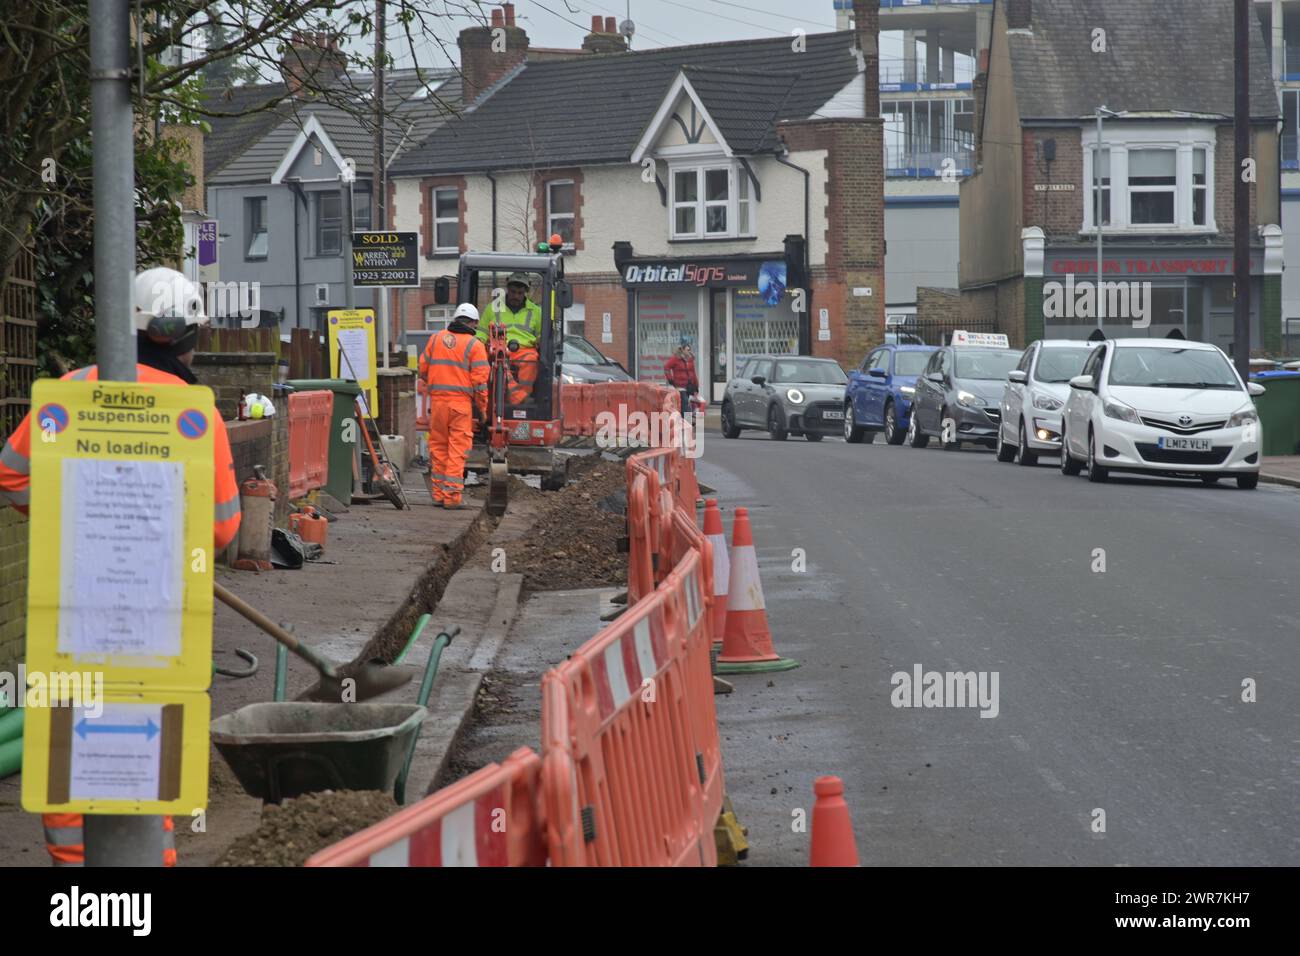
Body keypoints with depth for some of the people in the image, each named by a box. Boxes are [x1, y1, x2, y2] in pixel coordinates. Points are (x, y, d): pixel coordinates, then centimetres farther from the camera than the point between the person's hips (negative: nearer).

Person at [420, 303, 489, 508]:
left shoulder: (435, 339, 9)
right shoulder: (475, 345, -3)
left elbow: (423, 370, 13)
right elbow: (480, 381, -6)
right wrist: (482, 409, 4)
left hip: (437, 400, 3)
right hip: (461, 402, -3)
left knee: (438, 448, 12)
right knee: (457, 451, 0)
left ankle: (439, 494, 15)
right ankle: (452, 496, -3)